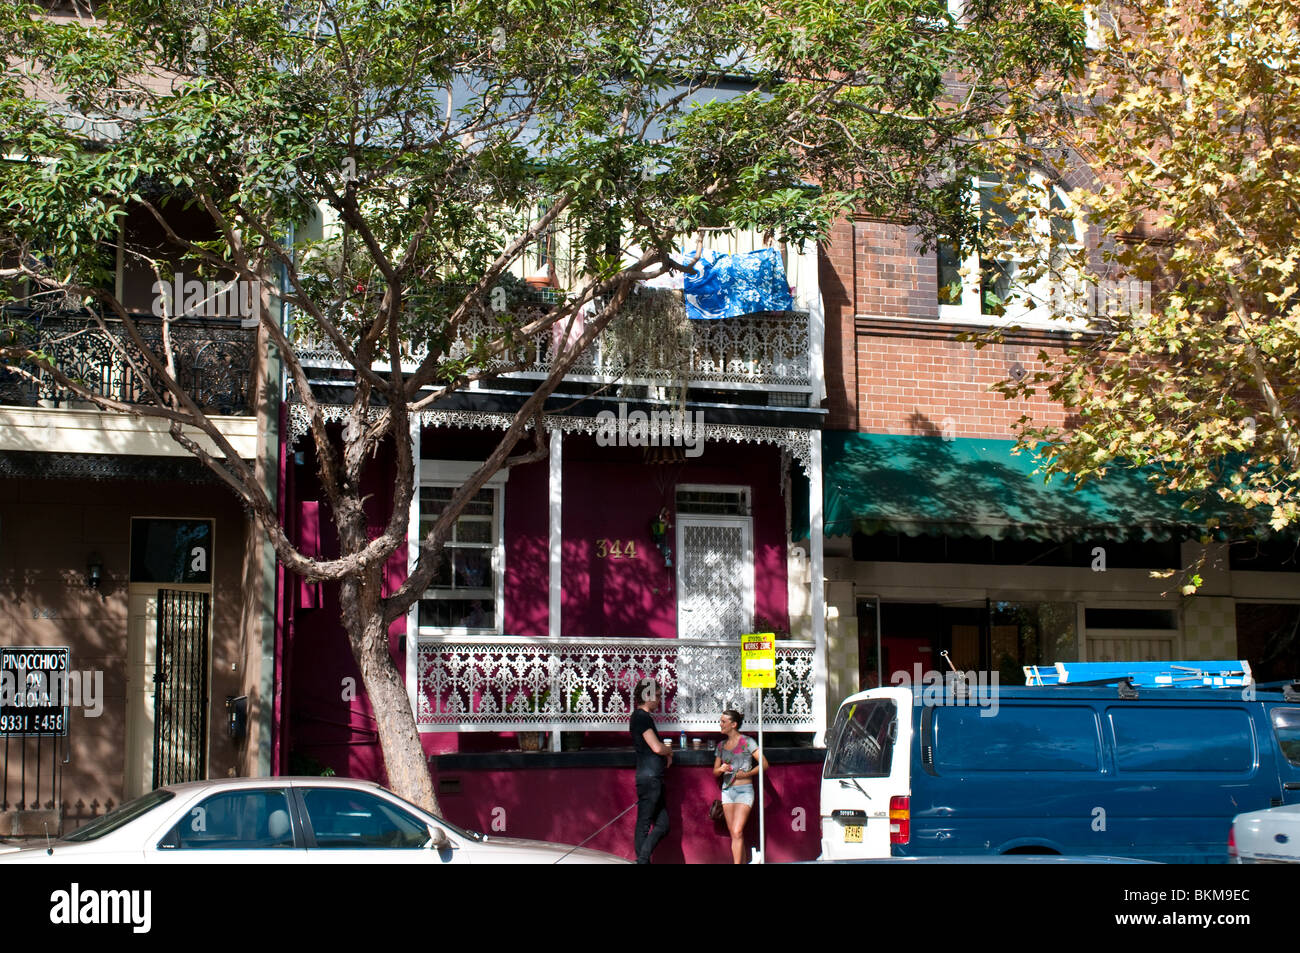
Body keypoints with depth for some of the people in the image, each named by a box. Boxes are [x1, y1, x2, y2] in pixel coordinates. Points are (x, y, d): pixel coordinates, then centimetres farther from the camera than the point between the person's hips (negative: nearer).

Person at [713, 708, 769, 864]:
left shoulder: (746, 742, -4)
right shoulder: (721, 745, 12)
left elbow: (764, 764, -6)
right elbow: (715, 772, 17)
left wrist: (747, 774, -17)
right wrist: (721, 769, -6)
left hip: (744, 790, -6)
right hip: (727, 791, 6)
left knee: (737, 831, -17)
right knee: (733, 833, 3)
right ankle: (742, 862, 9)